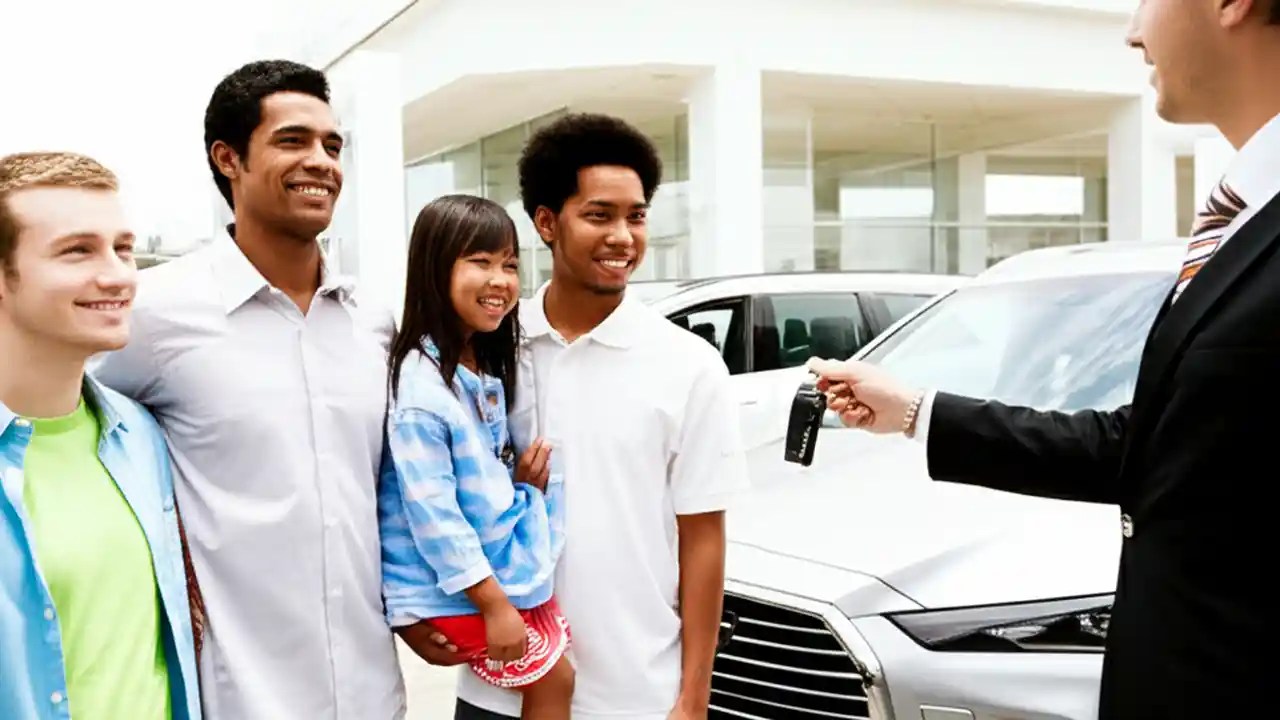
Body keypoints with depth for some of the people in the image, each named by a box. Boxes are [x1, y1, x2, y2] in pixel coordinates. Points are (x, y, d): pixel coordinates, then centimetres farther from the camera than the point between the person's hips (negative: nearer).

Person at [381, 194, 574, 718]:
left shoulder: (487, 367, 6)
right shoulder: (421, 384, -23)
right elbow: (432, 513, -24)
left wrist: (525, 474, -4)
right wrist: (493, 604, -21)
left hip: (504, 562, 8)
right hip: (455, 589, -8)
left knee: (558, 673, 15)